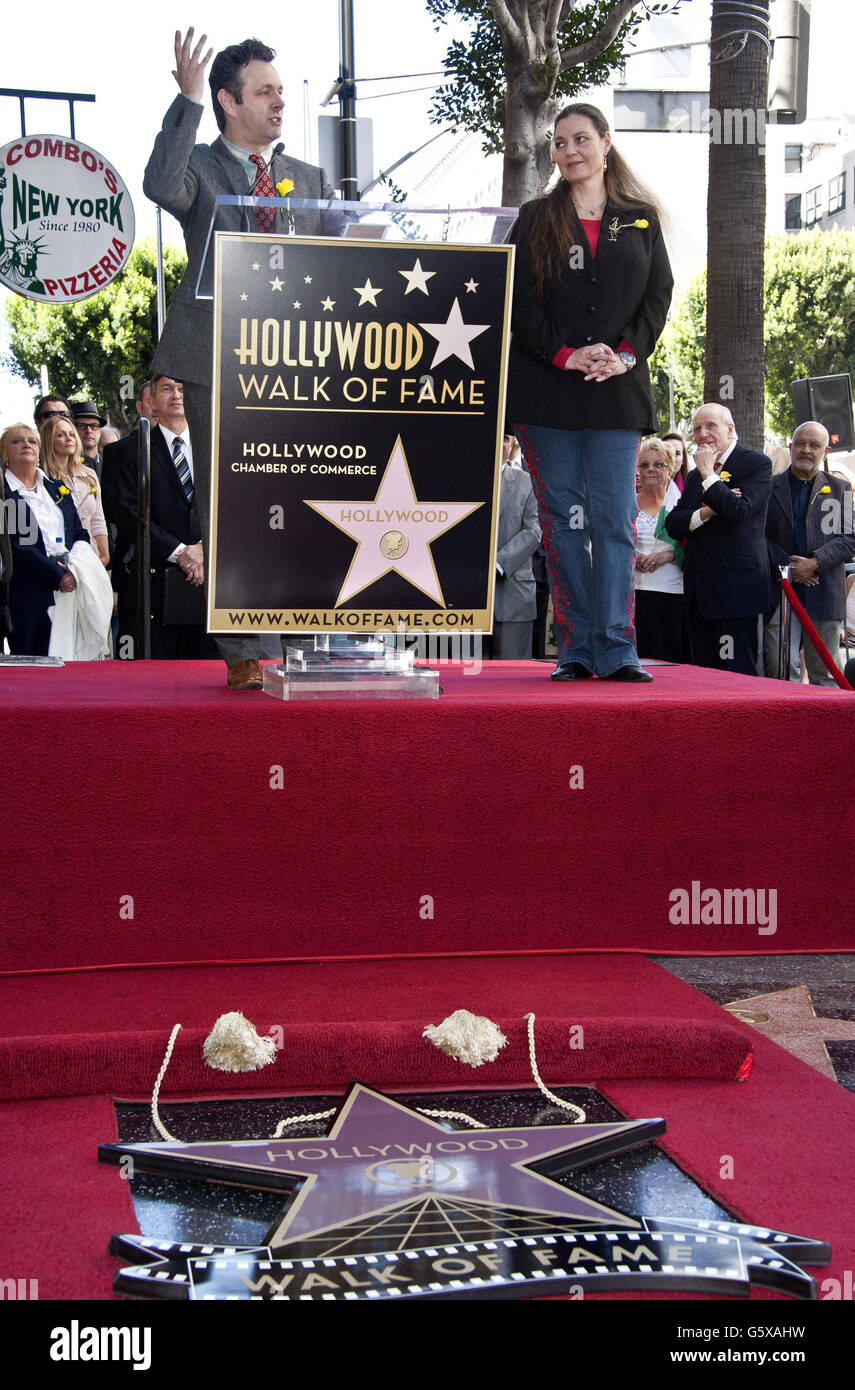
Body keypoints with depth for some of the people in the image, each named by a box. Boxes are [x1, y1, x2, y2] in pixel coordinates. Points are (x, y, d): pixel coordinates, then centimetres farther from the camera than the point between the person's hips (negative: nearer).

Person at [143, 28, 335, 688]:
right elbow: (161, 185, -18)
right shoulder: (199, 167, 7)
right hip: (218, 363, -2)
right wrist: (188, 98, -17)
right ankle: (242, 655, 5)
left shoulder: (312, 181, 18)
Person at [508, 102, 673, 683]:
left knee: (615, 520, -5)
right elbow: (520, 298, 2)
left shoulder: (641, 219, 13)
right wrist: (565, 355, -11)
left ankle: (616, 650, -4)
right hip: (546, 390, 0)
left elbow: (659, 295, 8)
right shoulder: (536, 219, 10)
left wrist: (626, 354, -8)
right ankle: (576, 650, 2)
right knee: (562, 519, -1)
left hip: (617, 390, 0)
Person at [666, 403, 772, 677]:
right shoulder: (695, 475, 20)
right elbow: (673, 525, 10)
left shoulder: (756, 463, -2)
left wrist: (708, 474, -10)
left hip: (736, 587, -7)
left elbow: (739, 511, -17)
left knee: (736, 672, -10)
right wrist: (705, 512, -8)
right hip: (700, 592, 7)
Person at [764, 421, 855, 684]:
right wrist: (788, 567, -10)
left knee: (824, 674, 4)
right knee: (781, 669, -8)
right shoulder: (770, 487, 9)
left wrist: (815, 562, -12)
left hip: (825, 594, 1)